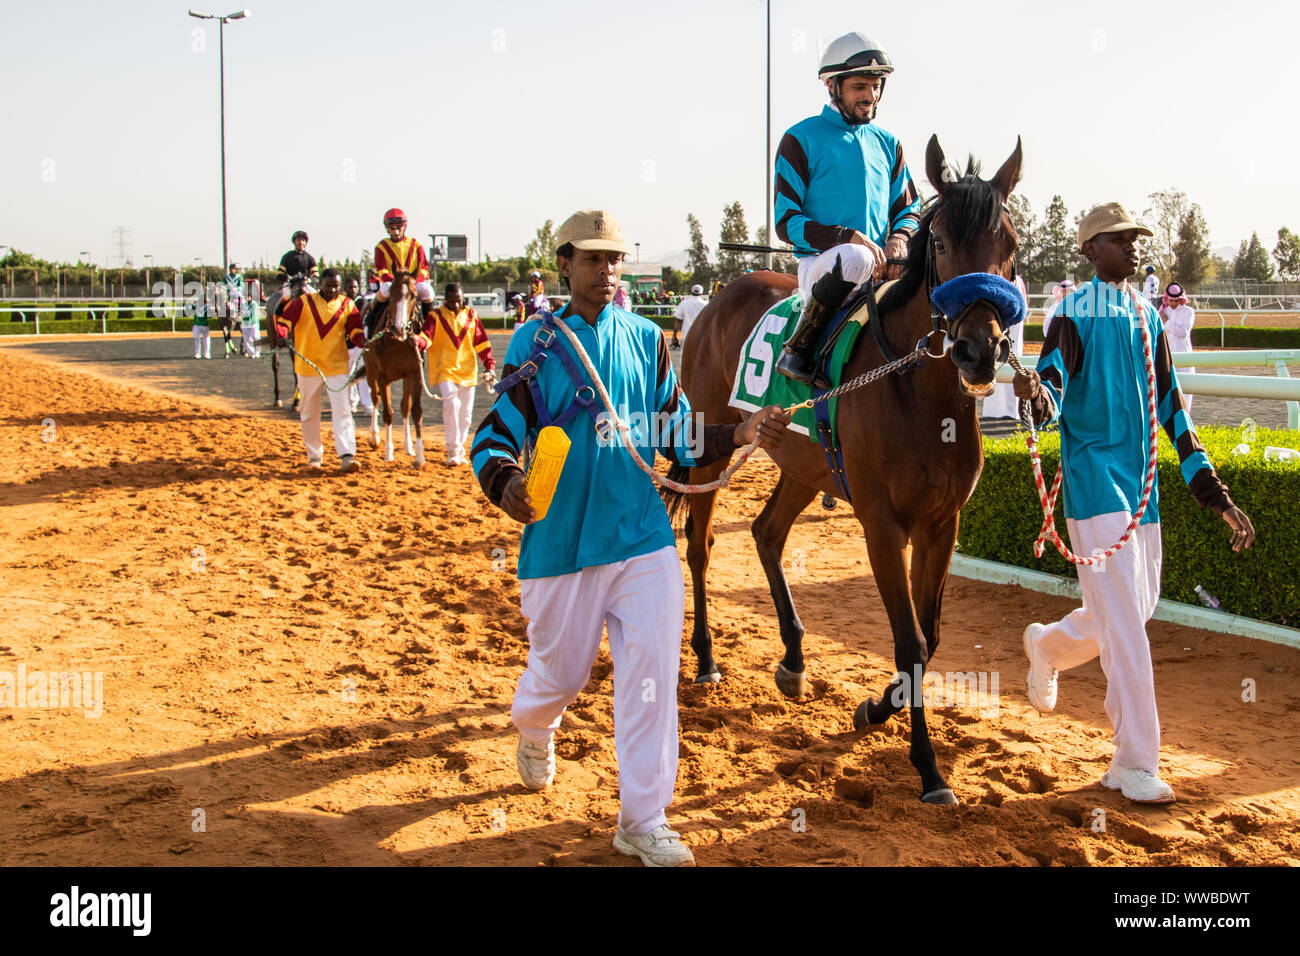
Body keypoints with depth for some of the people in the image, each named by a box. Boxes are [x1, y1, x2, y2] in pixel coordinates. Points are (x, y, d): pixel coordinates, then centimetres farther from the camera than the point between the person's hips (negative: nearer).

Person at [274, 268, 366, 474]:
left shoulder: (347, 305, 5)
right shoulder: (304, 302, 1)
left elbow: (355, 330, 4)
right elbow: (284, 319, -4)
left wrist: (364, 342, -17)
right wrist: (282, 334, -25)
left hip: (337, 367, -1)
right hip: (307, 366, 1)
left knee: (342, 410, -13)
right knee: (309, 414, 11)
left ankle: (347, 456, -20)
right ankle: (314, 456, 24)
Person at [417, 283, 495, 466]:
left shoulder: (471, 315, 11)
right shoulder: (436, 316, 2)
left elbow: (481, 342, 12)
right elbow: (427, 336, -12)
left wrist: (489, 366, 3)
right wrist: (418, 341, -35)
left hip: (467, 371, 4)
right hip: (444, 369, -3)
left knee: (465, 413, 5)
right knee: (451, 404, -22)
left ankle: (459, 451, 20)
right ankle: (453, 451, -14)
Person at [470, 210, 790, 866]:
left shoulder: (647, 340, 7)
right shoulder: (535, 343, -3)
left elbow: (678, 438, 8)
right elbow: (495, 435, -7)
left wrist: (740, 435, -9)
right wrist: (503, 482, -29)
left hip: (643, 538, 2)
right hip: (559, 541, -2)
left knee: (652, 671, -5)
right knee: (560, 671, 12)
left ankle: (642, 822, 6)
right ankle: (535, 728, 50)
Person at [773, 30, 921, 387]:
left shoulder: (888, 144, 18)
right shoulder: (802, 139, 2)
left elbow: (910, 211, 20)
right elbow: (787, 221, -4)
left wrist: (900, 239, -5)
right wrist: (846, 237, -19)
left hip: (883, 267, 5)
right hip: (820, 262, -5)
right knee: (855, 258, -40)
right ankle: (798, 348, -23)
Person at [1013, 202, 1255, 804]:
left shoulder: (1148, 318, 14)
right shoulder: (1074, 313, -5)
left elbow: (1172, 410, 15)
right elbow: (1052, 390, -17)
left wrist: (1217, 498, 11)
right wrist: (1036, 394, -44)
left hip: (1142, 482, 7)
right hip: (1094, 474, -7)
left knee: (1137, 610, 14)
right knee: (1124, 619, -11)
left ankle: (1049, 644, 43)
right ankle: (1136, 763, -5)